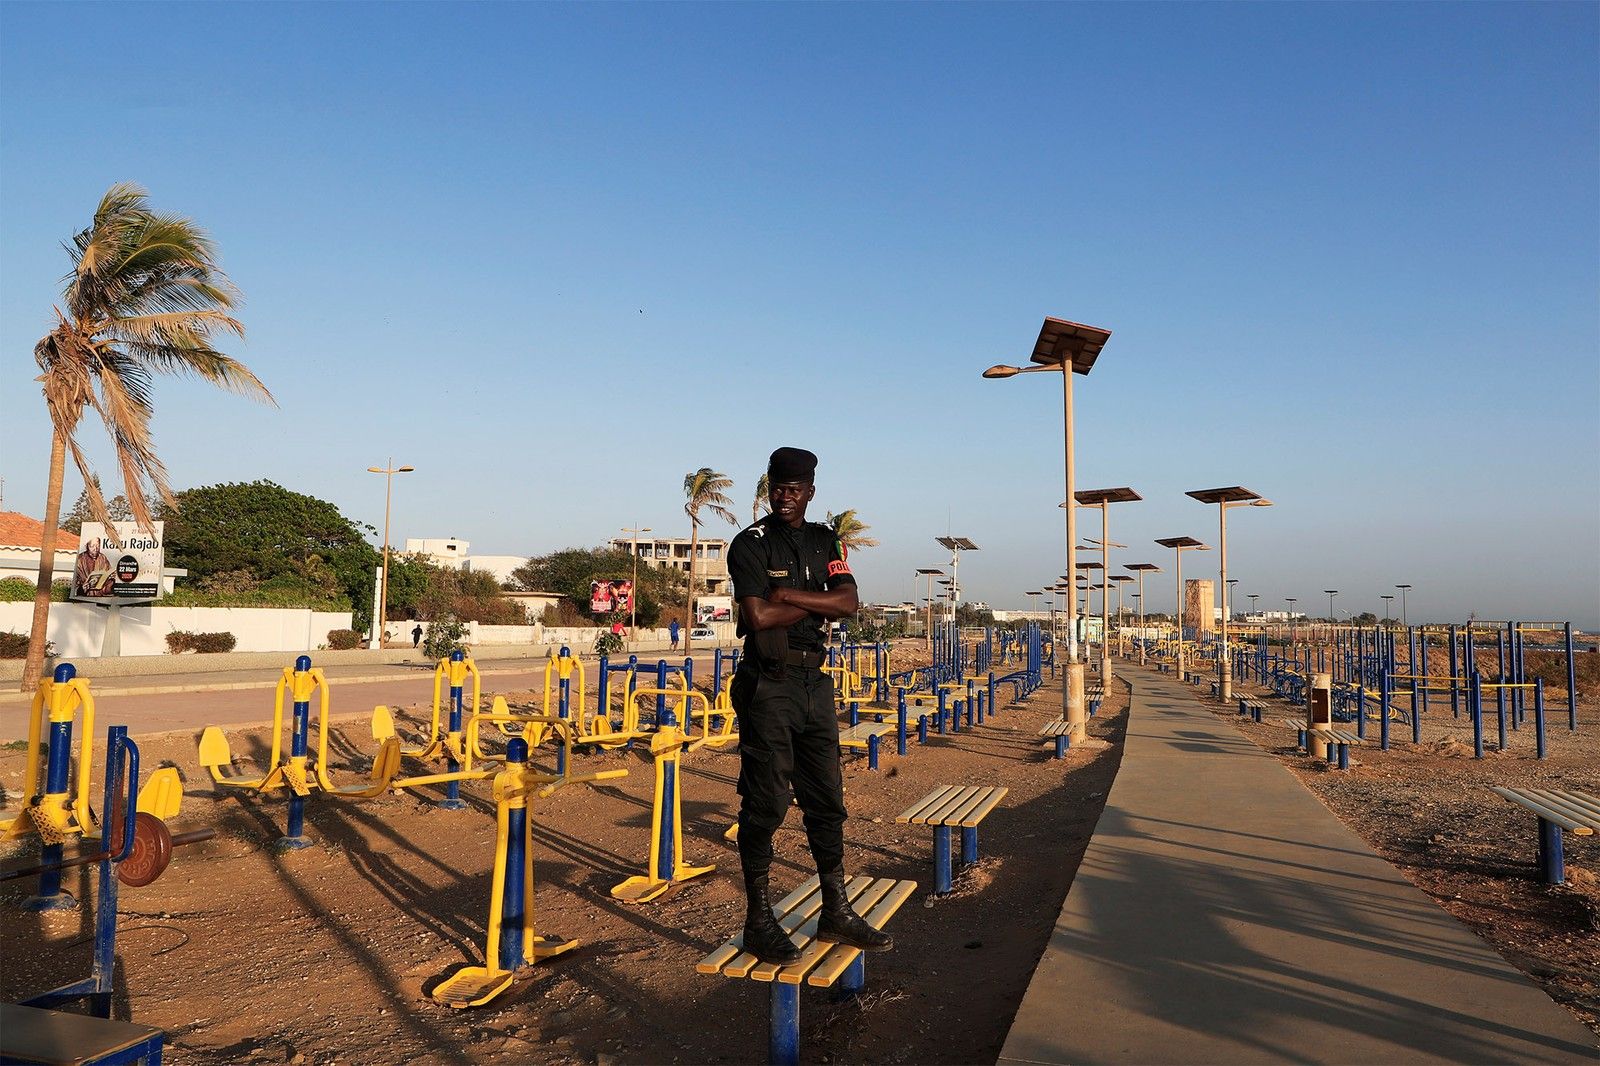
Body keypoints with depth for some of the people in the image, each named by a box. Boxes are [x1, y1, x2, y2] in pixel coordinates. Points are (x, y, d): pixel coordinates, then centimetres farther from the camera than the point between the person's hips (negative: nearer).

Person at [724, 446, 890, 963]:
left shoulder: (825, 541, 12)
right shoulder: (751, 543, -5)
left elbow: (848, 602, -2)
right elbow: (759, 617, -18)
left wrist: (788, 594, -12)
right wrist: (817, 603, -6)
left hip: (814, 679, 6)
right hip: (768, 682, -6)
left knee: (827, 799, 11)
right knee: (765, 802, -3)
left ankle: (835, 911, 23)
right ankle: (758, 921, 9)